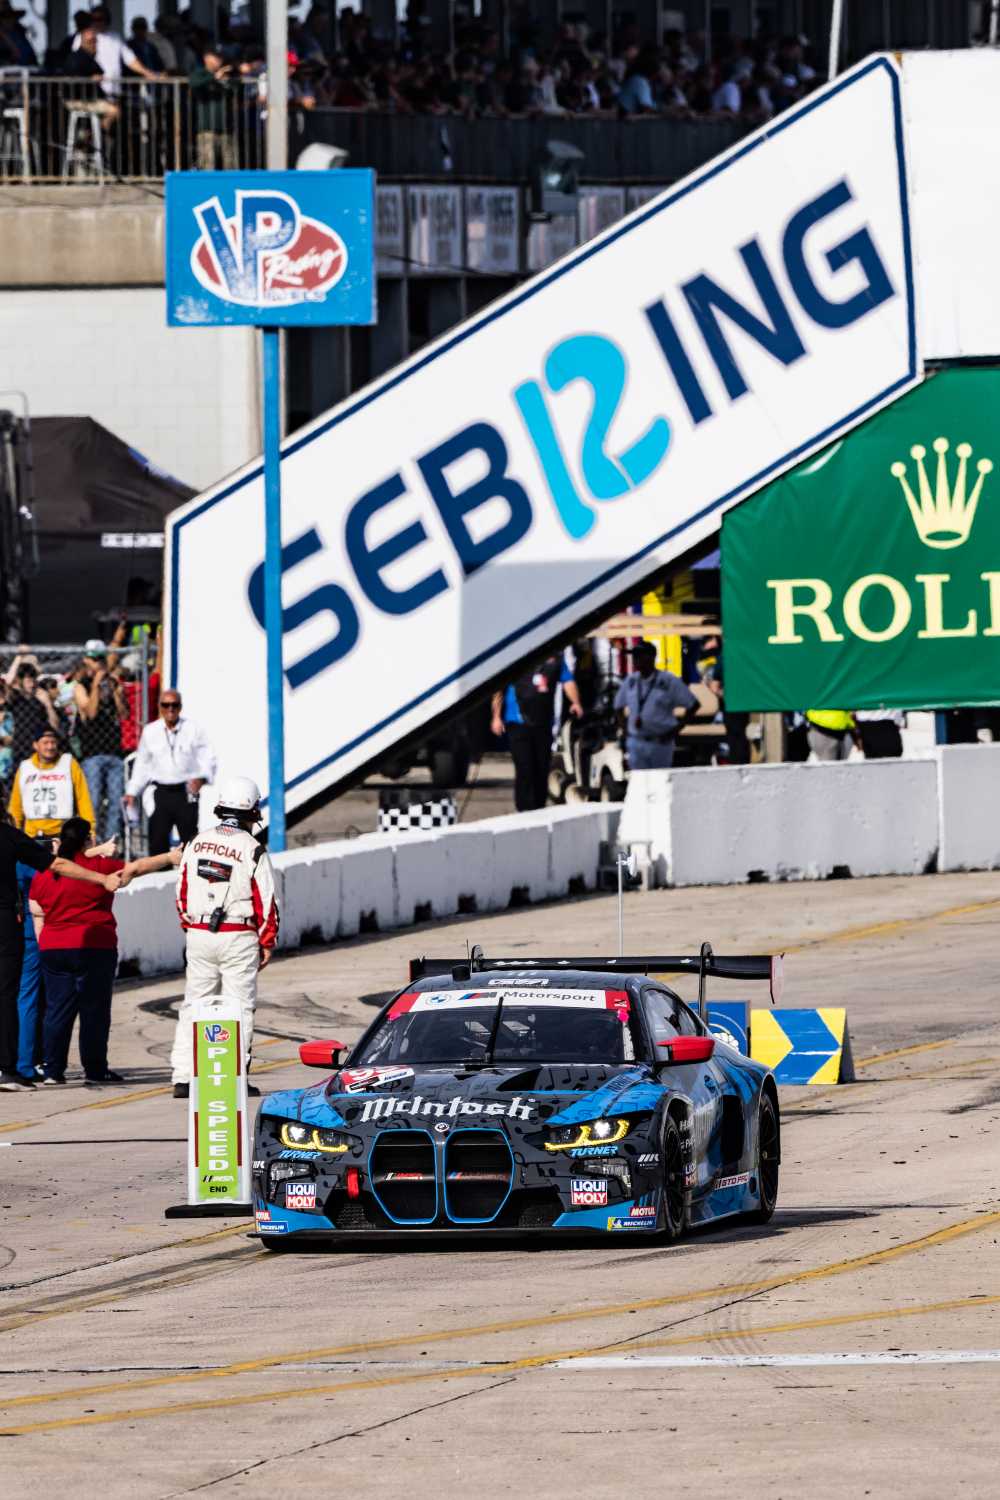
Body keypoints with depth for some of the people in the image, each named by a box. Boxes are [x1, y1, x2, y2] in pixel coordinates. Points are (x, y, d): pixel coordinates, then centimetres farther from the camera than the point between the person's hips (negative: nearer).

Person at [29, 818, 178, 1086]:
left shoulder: (44, 874, 7)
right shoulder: (98, 866, -8)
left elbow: (37, 915, 10)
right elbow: (137, 868, -1)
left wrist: (45, 949, 18)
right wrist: (169, 858, 12)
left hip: (52, 948, 4)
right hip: (93, 947, -4)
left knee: (57, 1010, 7)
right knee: (94, 1010, 2)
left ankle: (52, 1070, 5)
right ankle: (95, 1069, 3)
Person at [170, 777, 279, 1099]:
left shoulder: (197, 844, 4)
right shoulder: (252, 851, -10)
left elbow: (182, 892, 10)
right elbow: (265, 902, -8)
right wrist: (267, 943, 2)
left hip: (198, 936, 4)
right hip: (239, 938, -4)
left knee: (194, 1004, 10)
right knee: (239, 1008, 3)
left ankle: (182, 1077, 6)